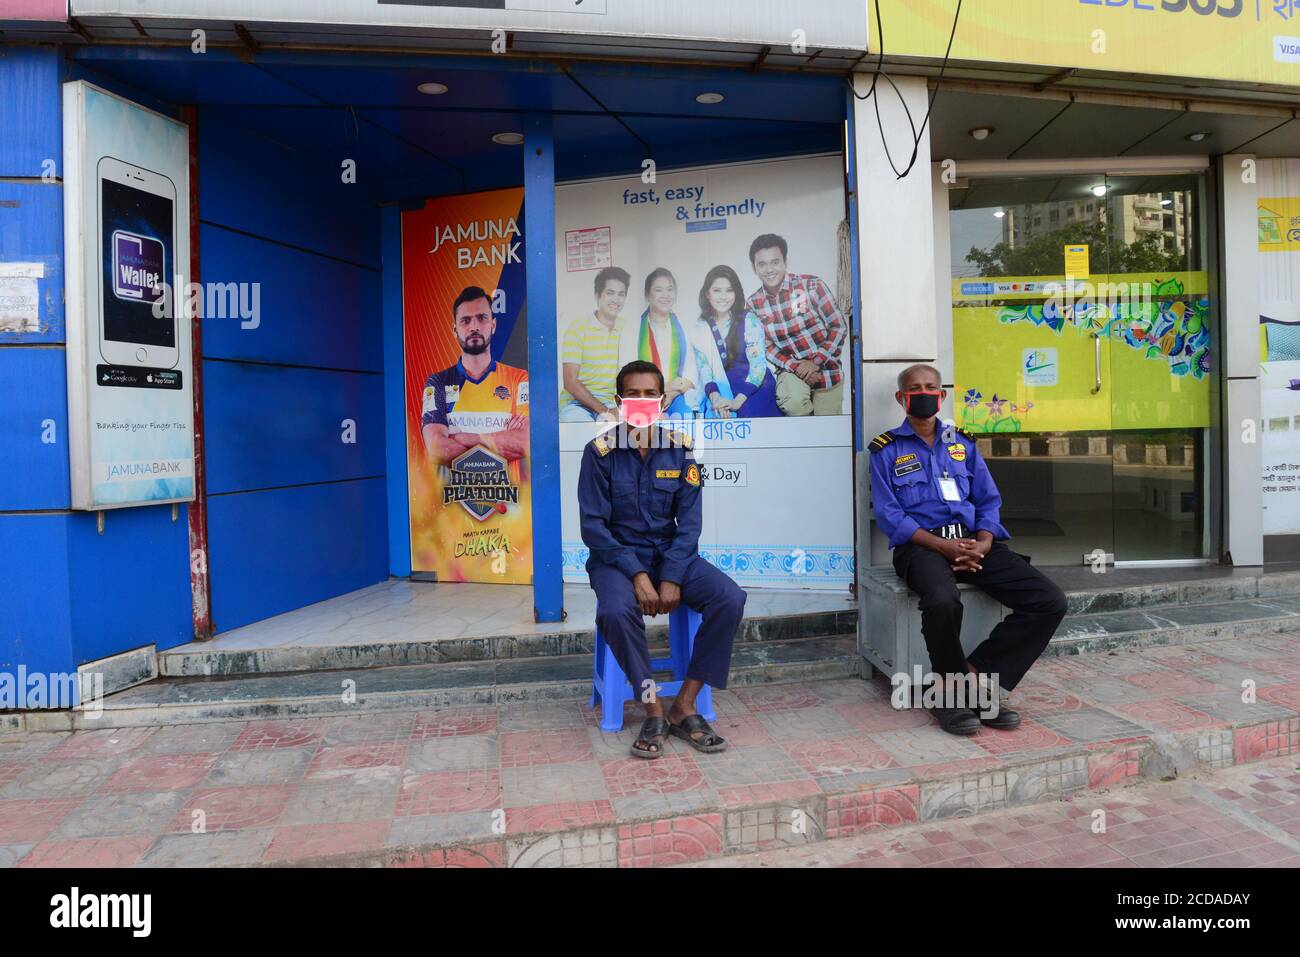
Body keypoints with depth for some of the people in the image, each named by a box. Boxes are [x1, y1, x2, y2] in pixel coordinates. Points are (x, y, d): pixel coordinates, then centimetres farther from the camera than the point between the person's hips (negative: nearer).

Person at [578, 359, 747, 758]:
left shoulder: (679, 448, -1)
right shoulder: (600, 452, -8)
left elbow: (689, 521, -2)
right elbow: (594, 527, -10)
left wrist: (672, 578, -15)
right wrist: (637, 575, -21)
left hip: (671, 551, 3)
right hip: (616, 554, -3)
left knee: (730, 598, -22)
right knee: (617, 610, -36)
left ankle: (684, 707, -11)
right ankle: (653, 708, -14)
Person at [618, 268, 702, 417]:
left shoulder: (684, 329, 16)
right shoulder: (632, 330, 11)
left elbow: (692, 371, 6)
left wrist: (671, 394, -15)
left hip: (679, 397, 2)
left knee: (683, 407, -31)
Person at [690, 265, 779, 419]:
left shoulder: (750, 321, -2)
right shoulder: (700, 327, 6)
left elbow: (758, 365, -9)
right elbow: (703, 367, 0)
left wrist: (737, 402, -22)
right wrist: (714, 396, -21)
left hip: (754, 388, -1)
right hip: (721, 390, 2)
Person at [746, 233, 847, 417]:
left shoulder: (812, 286, -13)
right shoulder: (754, 304, -3)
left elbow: (839, 327, -9)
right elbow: (765, 347, 0)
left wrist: (816, 362, -18)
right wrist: (796, 366, -16)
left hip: (826, 371, -1)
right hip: (791, 370, 1)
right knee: (792, 401, -30)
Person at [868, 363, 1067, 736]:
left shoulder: (963, 443, 21)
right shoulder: (886, 450, 8)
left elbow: (989, 501, 15)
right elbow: (889, 515, -2)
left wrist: (983, 544, -7)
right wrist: (943, 545, -15)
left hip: (973, 541, 5)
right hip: (921, 545, -4)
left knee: (1050, 601, -17)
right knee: (942, 601, -39)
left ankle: (975, 673, -9)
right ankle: (952, 692, -12)